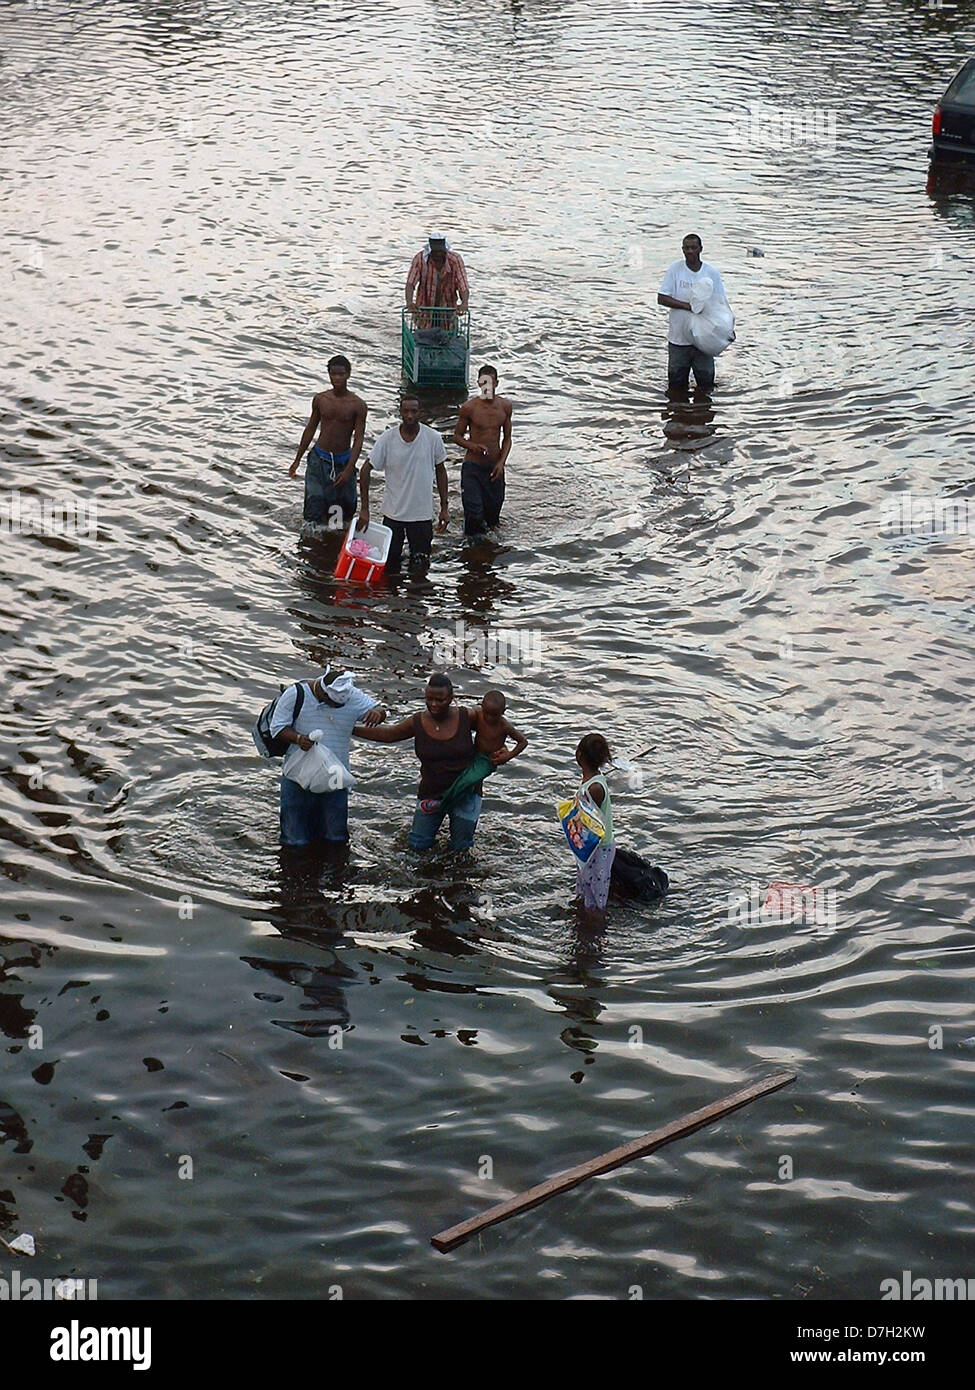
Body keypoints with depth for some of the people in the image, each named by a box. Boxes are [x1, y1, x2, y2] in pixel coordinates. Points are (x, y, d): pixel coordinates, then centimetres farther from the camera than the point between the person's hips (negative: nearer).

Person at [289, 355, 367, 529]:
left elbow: (358, 439, -10)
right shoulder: (320, 399, 0)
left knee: (345, 508, 6)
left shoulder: (358, 405, -8)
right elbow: (310, 430, 12)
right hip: (319, 459, 1)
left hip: (343, 461, -1)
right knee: (314, 503, -9)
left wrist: (348, 470, -20)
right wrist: (297, 460, 14)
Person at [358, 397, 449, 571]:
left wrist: (444, 507, 4)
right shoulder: (387, 438, -9)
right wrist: (364, 509, -11)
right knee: (388, 564, 7)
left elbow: (440, 471, 6)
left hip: (422, 513, 0)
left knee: (420, 566, 1)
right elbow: (366, 471, -6)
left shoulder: (433, 438, -7)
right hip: (393, 512, 0)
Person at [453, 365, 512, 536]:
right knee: (474, 513, -10)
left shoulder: (505, 406, 1)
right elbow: (457, 436, 0)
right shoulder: (469, 408, -9)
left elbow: (507, 438, 10)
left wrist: (501, 462, -3)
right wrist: (473, 446, -20)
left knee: (493, 518, 11)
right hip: (473, 466, -3)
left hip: (495, 467, 3)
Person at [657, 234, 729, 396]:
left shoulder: (711, 272, -2)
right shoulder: (674, 269, -4)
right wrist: (687, 306, -20)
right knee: (677, 384, 11)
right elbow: (662, 298, -8)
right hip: (678, 338, 0)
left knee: (705, 385, 7)